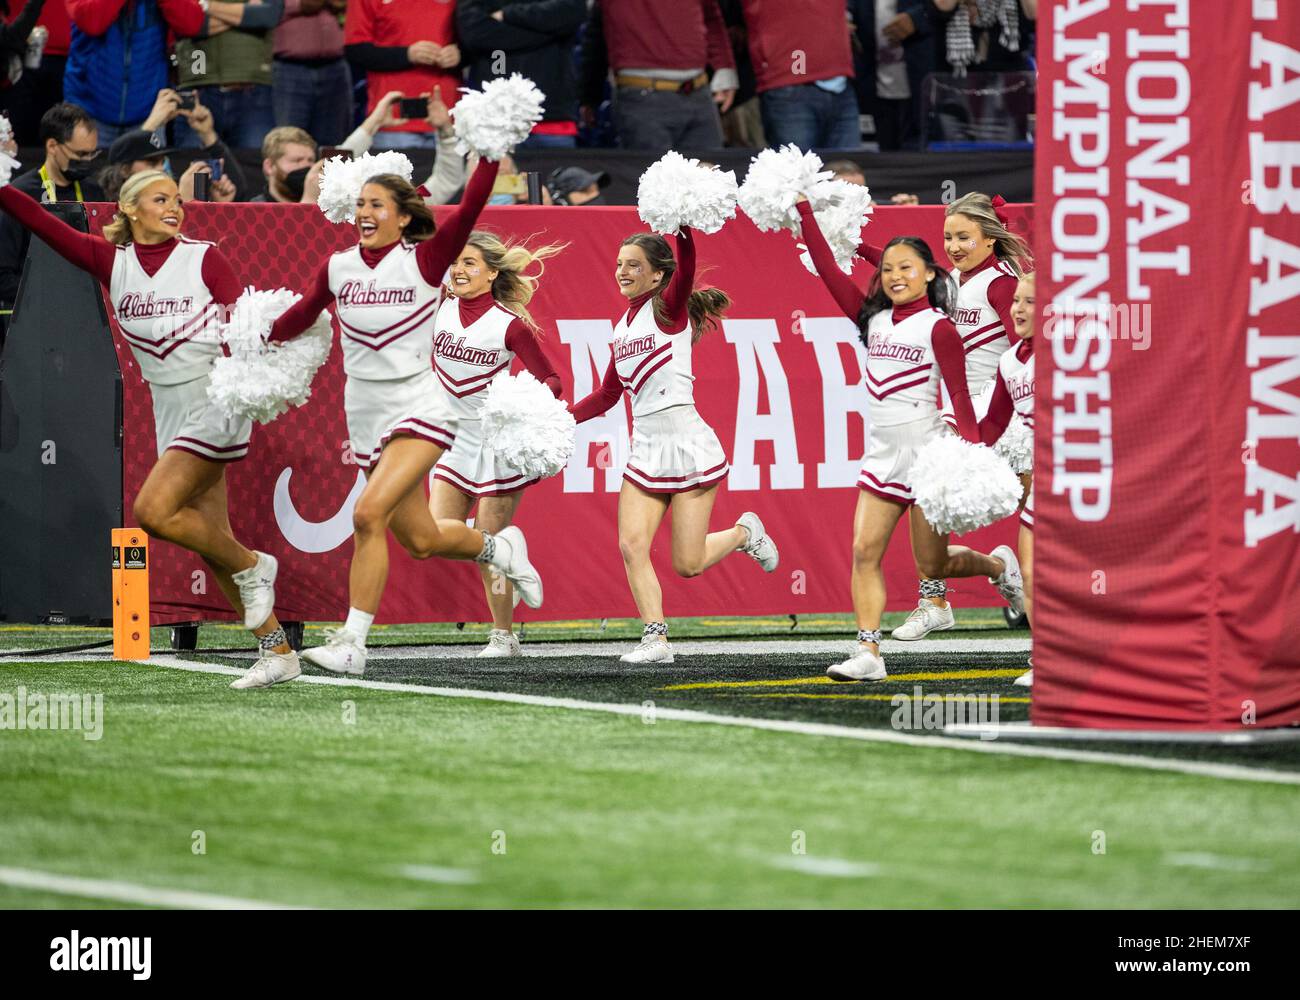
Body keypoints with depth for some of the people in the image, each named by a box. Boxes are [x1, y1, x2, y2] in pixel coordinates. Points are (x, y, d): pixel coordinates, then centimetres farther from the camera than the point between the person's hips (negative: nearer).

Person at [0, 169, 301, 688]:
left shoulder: (203, 257, -3)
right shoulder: (111, 260, 5)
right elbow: (44, 223, -2)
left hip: (216, 401, -5)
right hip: (172, 410, 5)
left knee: (152, 511, -19)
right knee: (210, 541, 4)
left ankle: (250, 566, 2)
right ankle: (277, 651, 11)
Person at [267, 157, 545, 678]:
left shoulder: (423, 260, -8)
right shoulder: (337, 268, 5)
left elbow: (470, 207, -19)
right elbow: (303, 313, 20)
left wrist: (490, 154, -27)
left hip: (419, 412, -6)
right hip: (366, 420, 6)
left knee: (368, 513, -23)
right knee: (420, 540, 14)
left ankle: (351, 644, -19)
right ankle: (498, 547, 45)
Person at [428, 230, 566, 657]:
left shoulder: (511, 325, -14)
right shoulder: (441, 308, -2)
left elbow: (551, 379, -8)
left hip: (498, 441, -5)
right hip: (454, 440, 5)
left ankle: (503, 637, 12)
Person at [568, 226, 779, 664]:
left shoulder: (668, 308, -5)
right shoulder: (623, 326, 15)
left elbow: (686, 268, -28)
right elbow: (607, 394, 24)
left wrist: (683, 229, -46)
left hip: (685, 442, -7)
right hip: (646, 447, 7)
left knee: (688, 564, -3)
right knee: (631, 545, -12)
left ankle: (745, 532, 27)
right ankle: (655, 639, -8)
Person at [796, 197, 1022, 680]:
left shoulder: (938, 327, -7)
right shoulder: (873, 319, 9)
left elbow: (960, 396, -11)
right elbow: (828, 269, 7)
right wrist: (804, 211, 3)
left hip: (926, 450, -5)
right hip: (881, 454, 5)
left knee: (932, 565, 2)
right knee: (864, 551, -8)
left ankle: (998, 565, 31)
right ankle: (868, 653, -9)